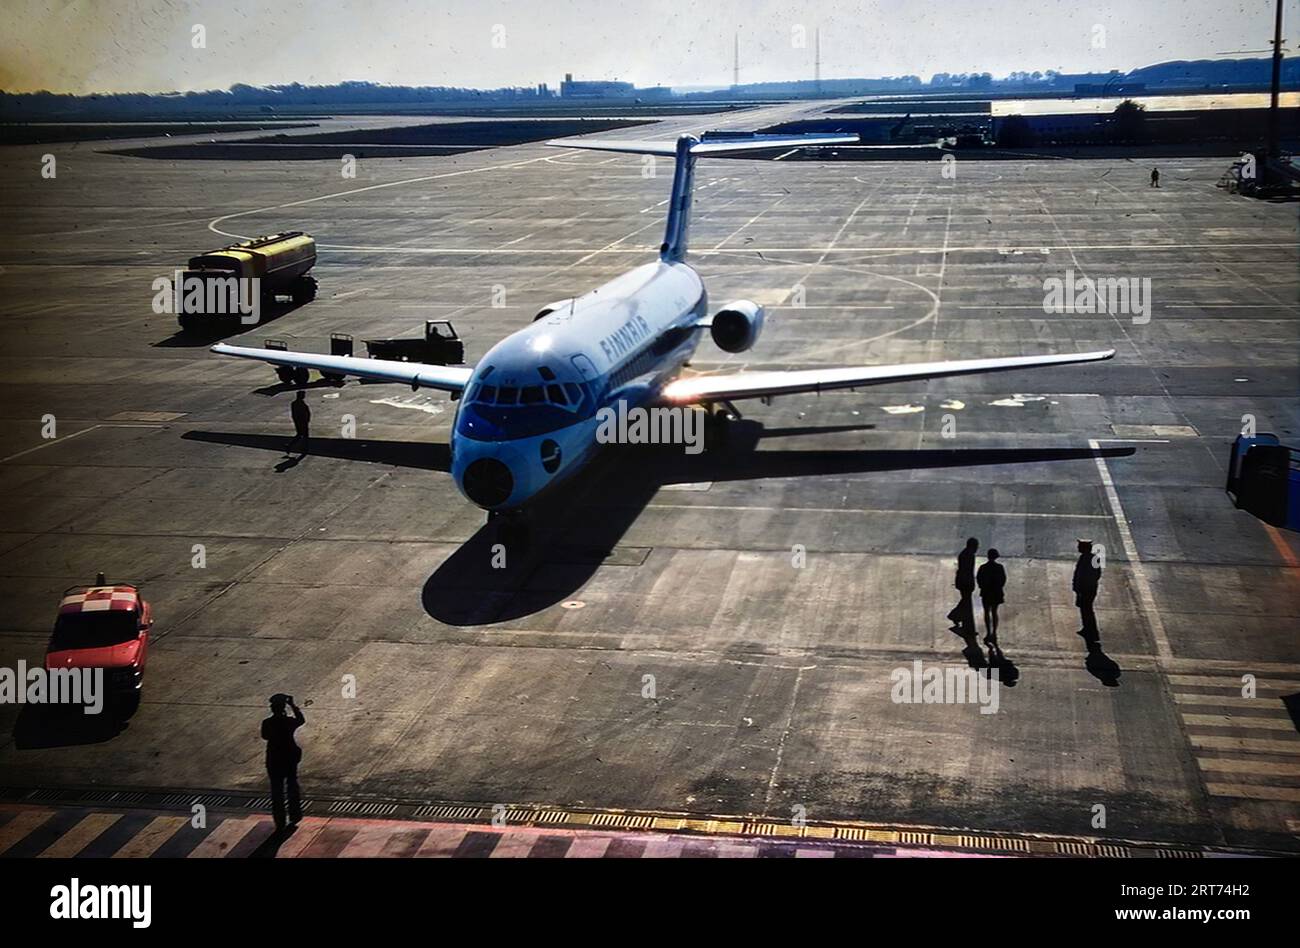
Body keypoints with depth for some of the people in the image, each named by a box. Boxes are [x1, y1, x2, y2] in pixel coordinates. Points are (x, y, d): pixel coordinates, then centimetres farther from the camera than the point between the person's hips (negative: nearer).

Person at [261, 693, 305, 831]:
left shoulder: (267, 723, -15)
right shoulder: (289, 722, -15)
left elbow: (265, 736, 2)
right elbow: (301, 720, 6)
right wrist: (293, 706, 8)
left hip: (273, 760, 0)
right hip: (290, 758, 0)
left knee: (276, 790, 9)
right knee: (292, 786, 21)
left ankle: (280, 823, 12)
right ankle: (294, 816, 30)